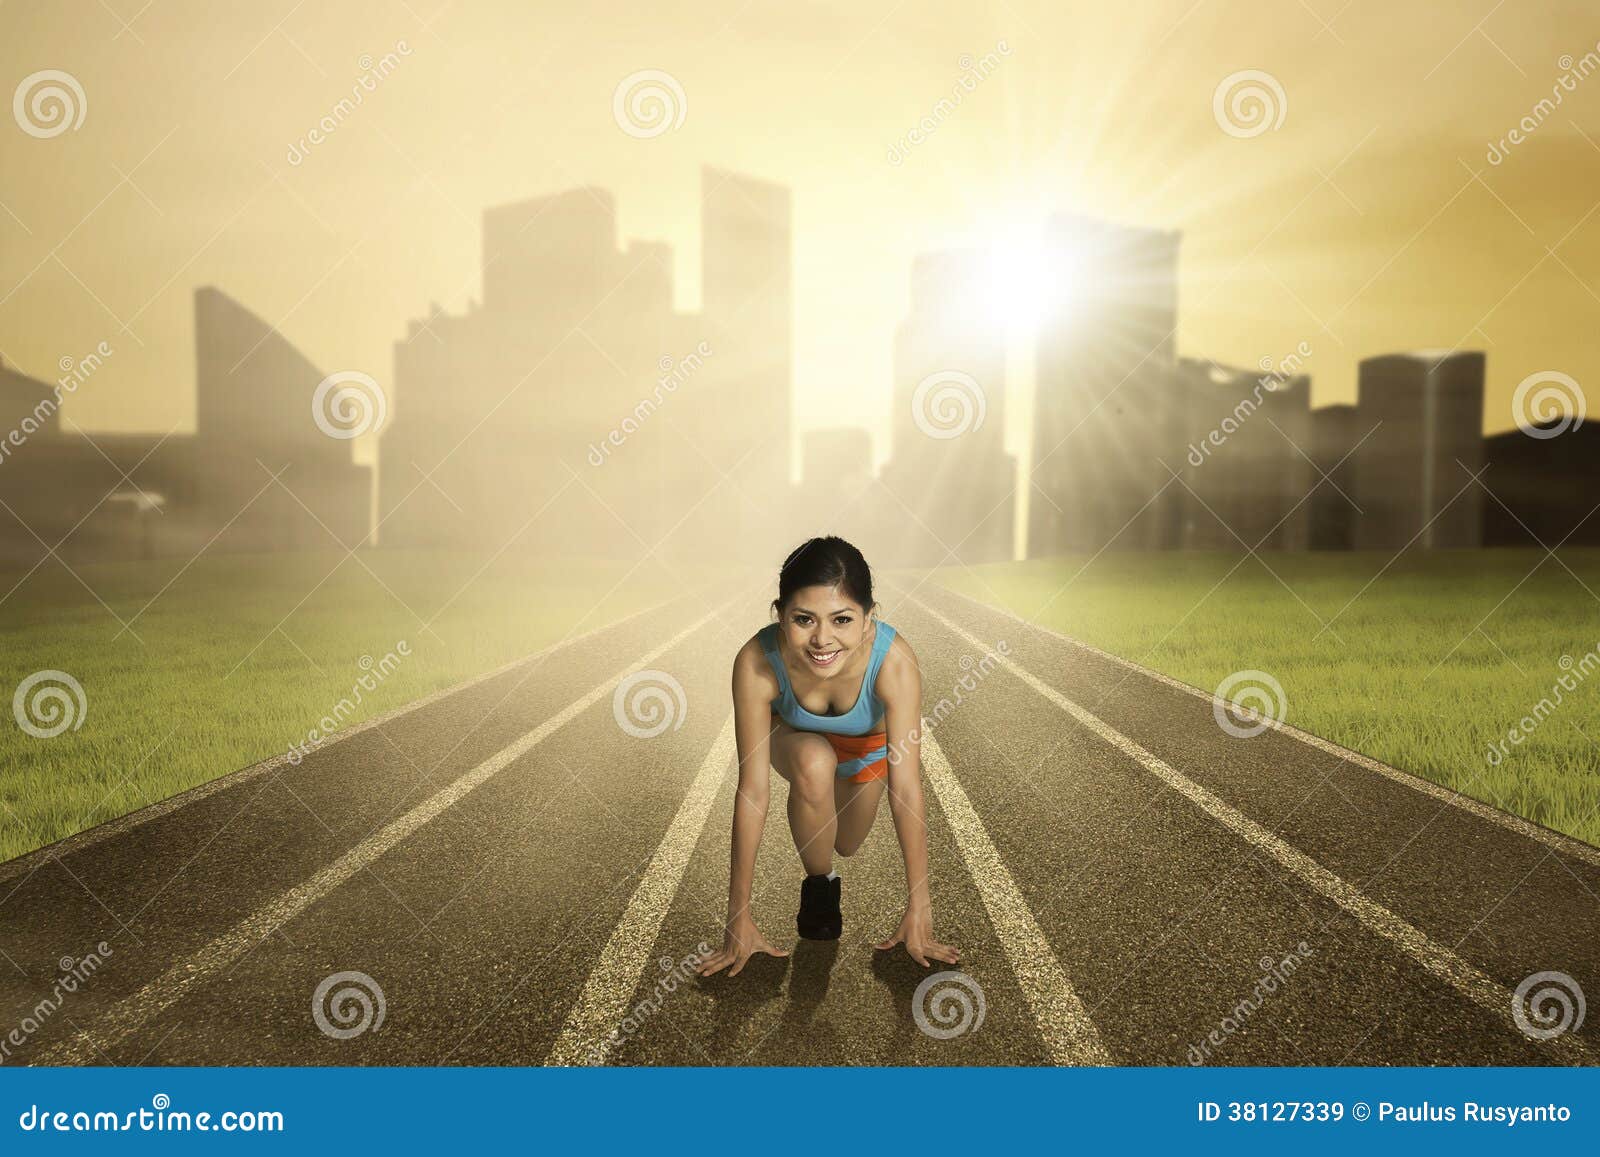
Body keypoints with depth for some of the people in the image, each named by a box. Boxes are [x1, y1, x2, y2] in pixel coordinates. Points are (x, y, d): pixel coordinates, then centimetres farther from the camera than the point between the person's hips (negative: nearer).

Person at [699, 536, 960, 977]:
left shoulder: (894, 660, -42)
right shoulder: (756, 662, -41)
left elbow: (906, 787, -38)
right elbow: (752, 790, -36)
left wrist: (918, 908, -36)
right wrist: (739, 916, -33)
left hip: (870, 745, 1)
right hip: (794, 738, -1)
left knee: (846, 846, 16)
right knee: (814, 763, -35)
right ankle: (819, 885, -5)